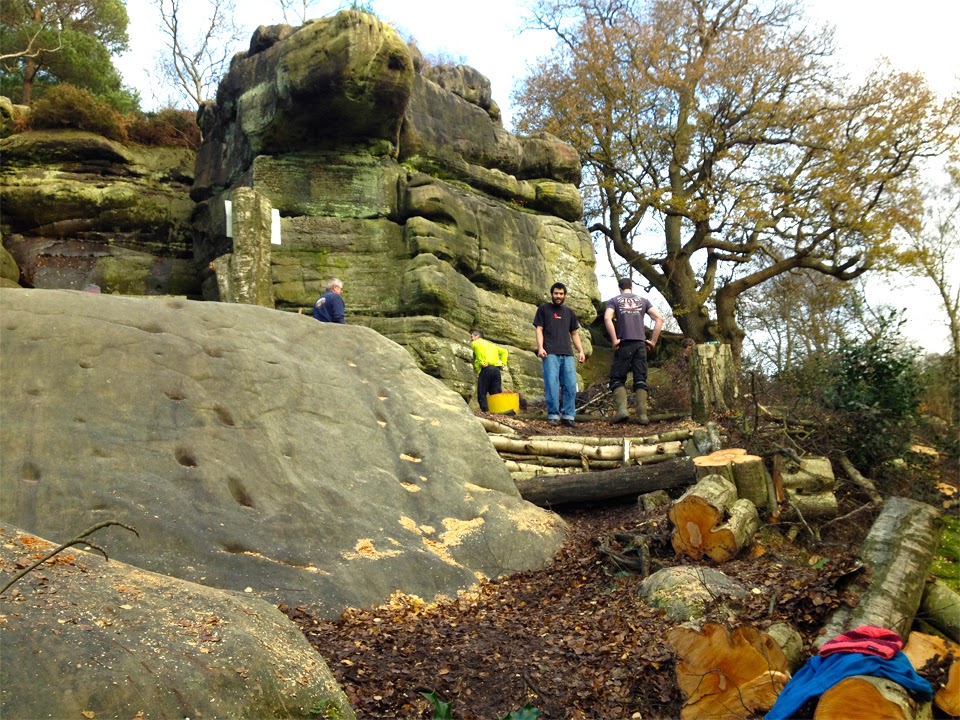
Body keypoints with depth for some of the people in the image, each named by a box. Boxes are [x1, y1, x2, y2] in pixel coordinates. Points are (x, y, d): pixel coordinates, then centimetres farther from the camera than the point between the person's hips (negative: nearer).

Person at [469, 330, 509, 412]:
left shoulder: (475, 343, 11)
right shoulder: (491, 344, 33)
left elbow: (480, 347, -15)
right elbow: (504, 352, 27)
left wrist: (482, 362, -17)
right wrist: (503, 363, 16)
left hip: (486, 369, -7)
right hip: (497, 369, 7)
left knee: (481, 394, -5)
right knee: (496, 394, 5)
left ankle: (486, 412, -17)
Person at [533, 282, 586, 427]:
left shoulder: (569, 312, 23)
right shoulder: (543, 309, 12)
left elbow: (574, 334, 23)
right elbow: (539, 329, 5)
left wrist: (581, 351, 11)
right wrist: (540, 347, -10)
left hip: (567, 354, 4)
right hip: (550, 353, -4)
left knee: (570, 385, -4)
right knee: (552, 384, -11)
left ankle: (568, 416, 0)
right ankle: (553, 415, -7)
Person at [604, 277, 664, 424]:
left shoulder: (614, 301, 8)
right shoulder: (643, 300, 15)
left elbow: (607, 318, -12)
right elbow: (659, 318, 4)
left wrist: (614, 340, -9)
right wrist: (653, 341, 6)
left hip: (624, 344, -2)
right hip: (640, 344, 2)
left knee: (617, 379, 4)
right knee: (640, 380, 4)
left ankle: (622, 409, -15)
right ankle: (642, 414, -4)